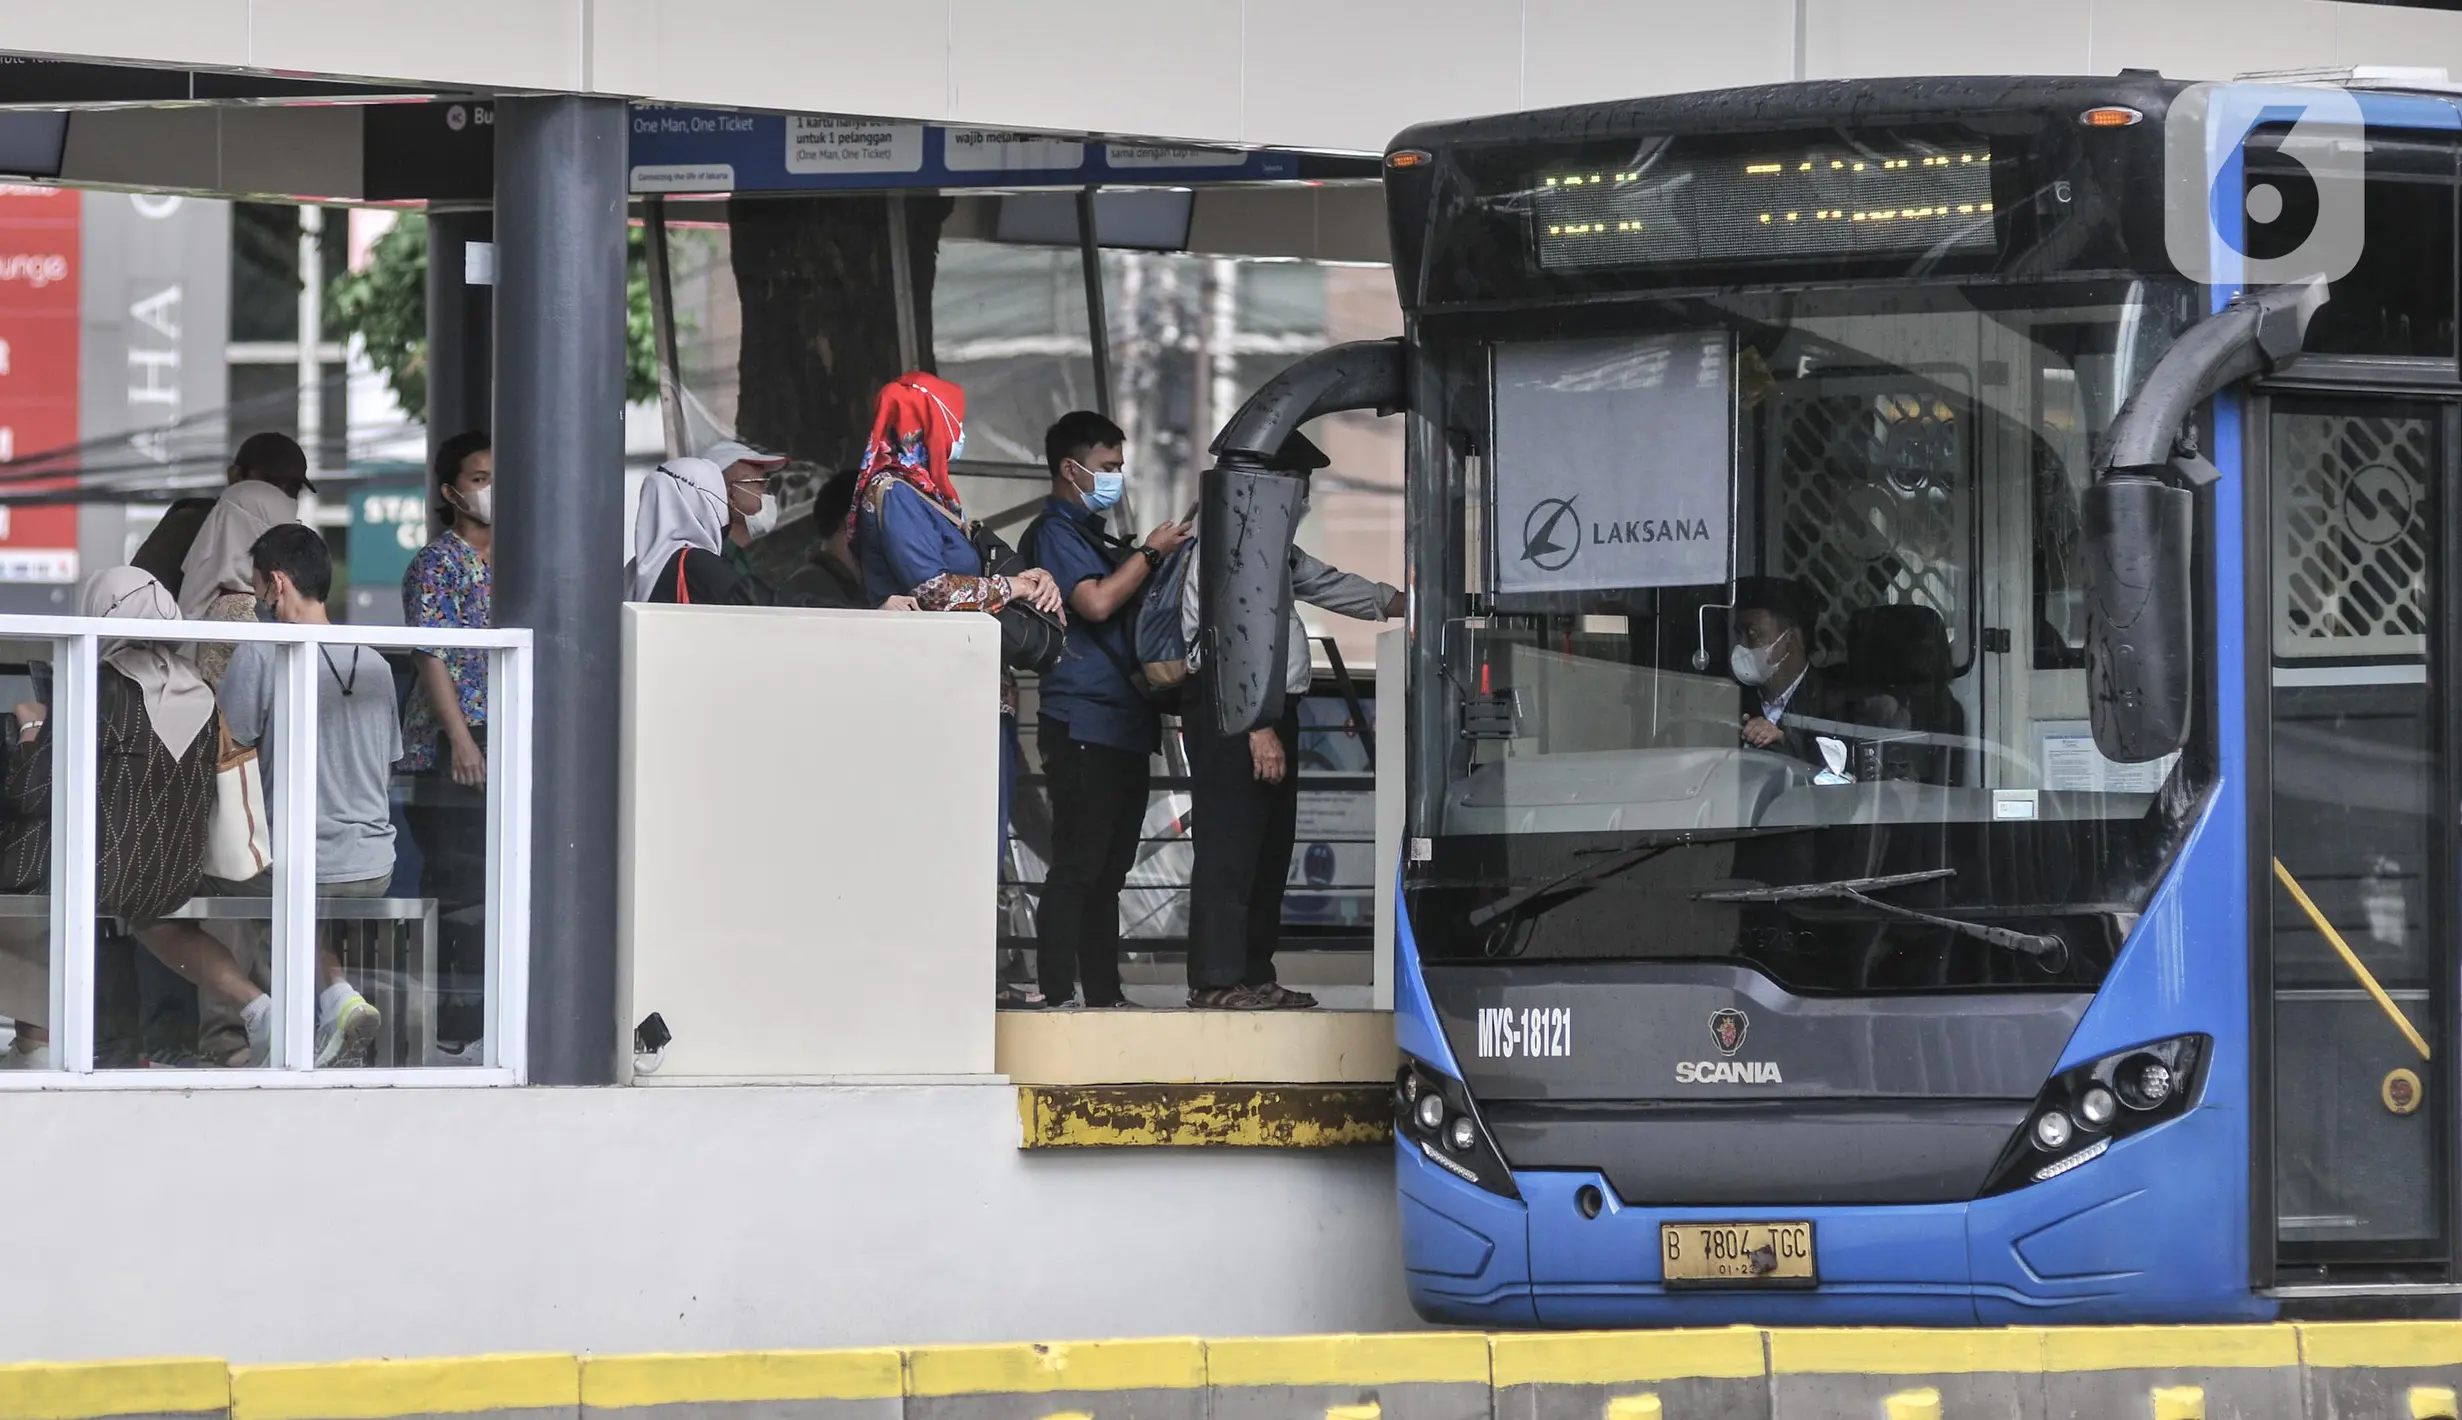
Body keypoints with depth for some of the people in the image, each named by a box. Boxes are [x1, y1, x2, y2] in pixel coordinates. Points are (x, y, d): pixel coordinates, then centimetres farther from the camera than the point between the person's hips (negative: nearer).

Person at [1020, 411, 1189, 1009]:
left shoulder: (1091, 533, 23)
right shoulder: (1055, 533, -6)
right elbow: (1096, 602, -21)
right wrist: (1151, 552, -11)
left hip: (1123, 724, 10)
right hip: (1084, 724, -10)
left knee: (1108, 868, 11)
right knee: (1077, 865, -12)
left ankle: (1103, 992, 14)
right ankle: (1057, 994, -13)